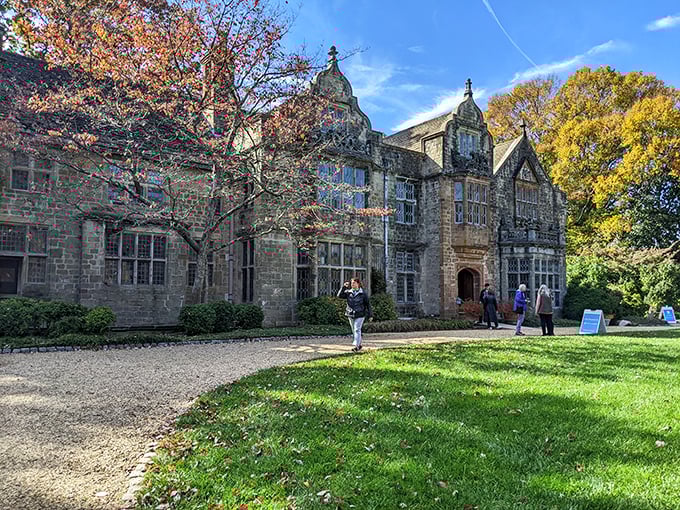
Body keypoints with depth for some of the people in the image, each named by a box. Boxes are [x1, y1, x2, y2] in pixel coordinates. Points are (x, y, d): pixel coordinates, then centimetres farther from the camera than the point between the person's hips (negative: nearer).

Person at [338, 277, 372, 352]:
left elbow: (368, 304, 2)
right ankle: (359, 345, 26)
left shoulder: (363, 294, -3)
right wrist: (344, 287, -15)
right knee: (354, 331, 12)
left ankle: (356, 345, -18)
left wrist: (369, 315, 1)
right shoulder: (348, 292, 5)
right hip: (350, 315, 5)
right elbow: (339, 295, -5)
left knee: (357, 330, -14)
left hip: (360, 315, -5)